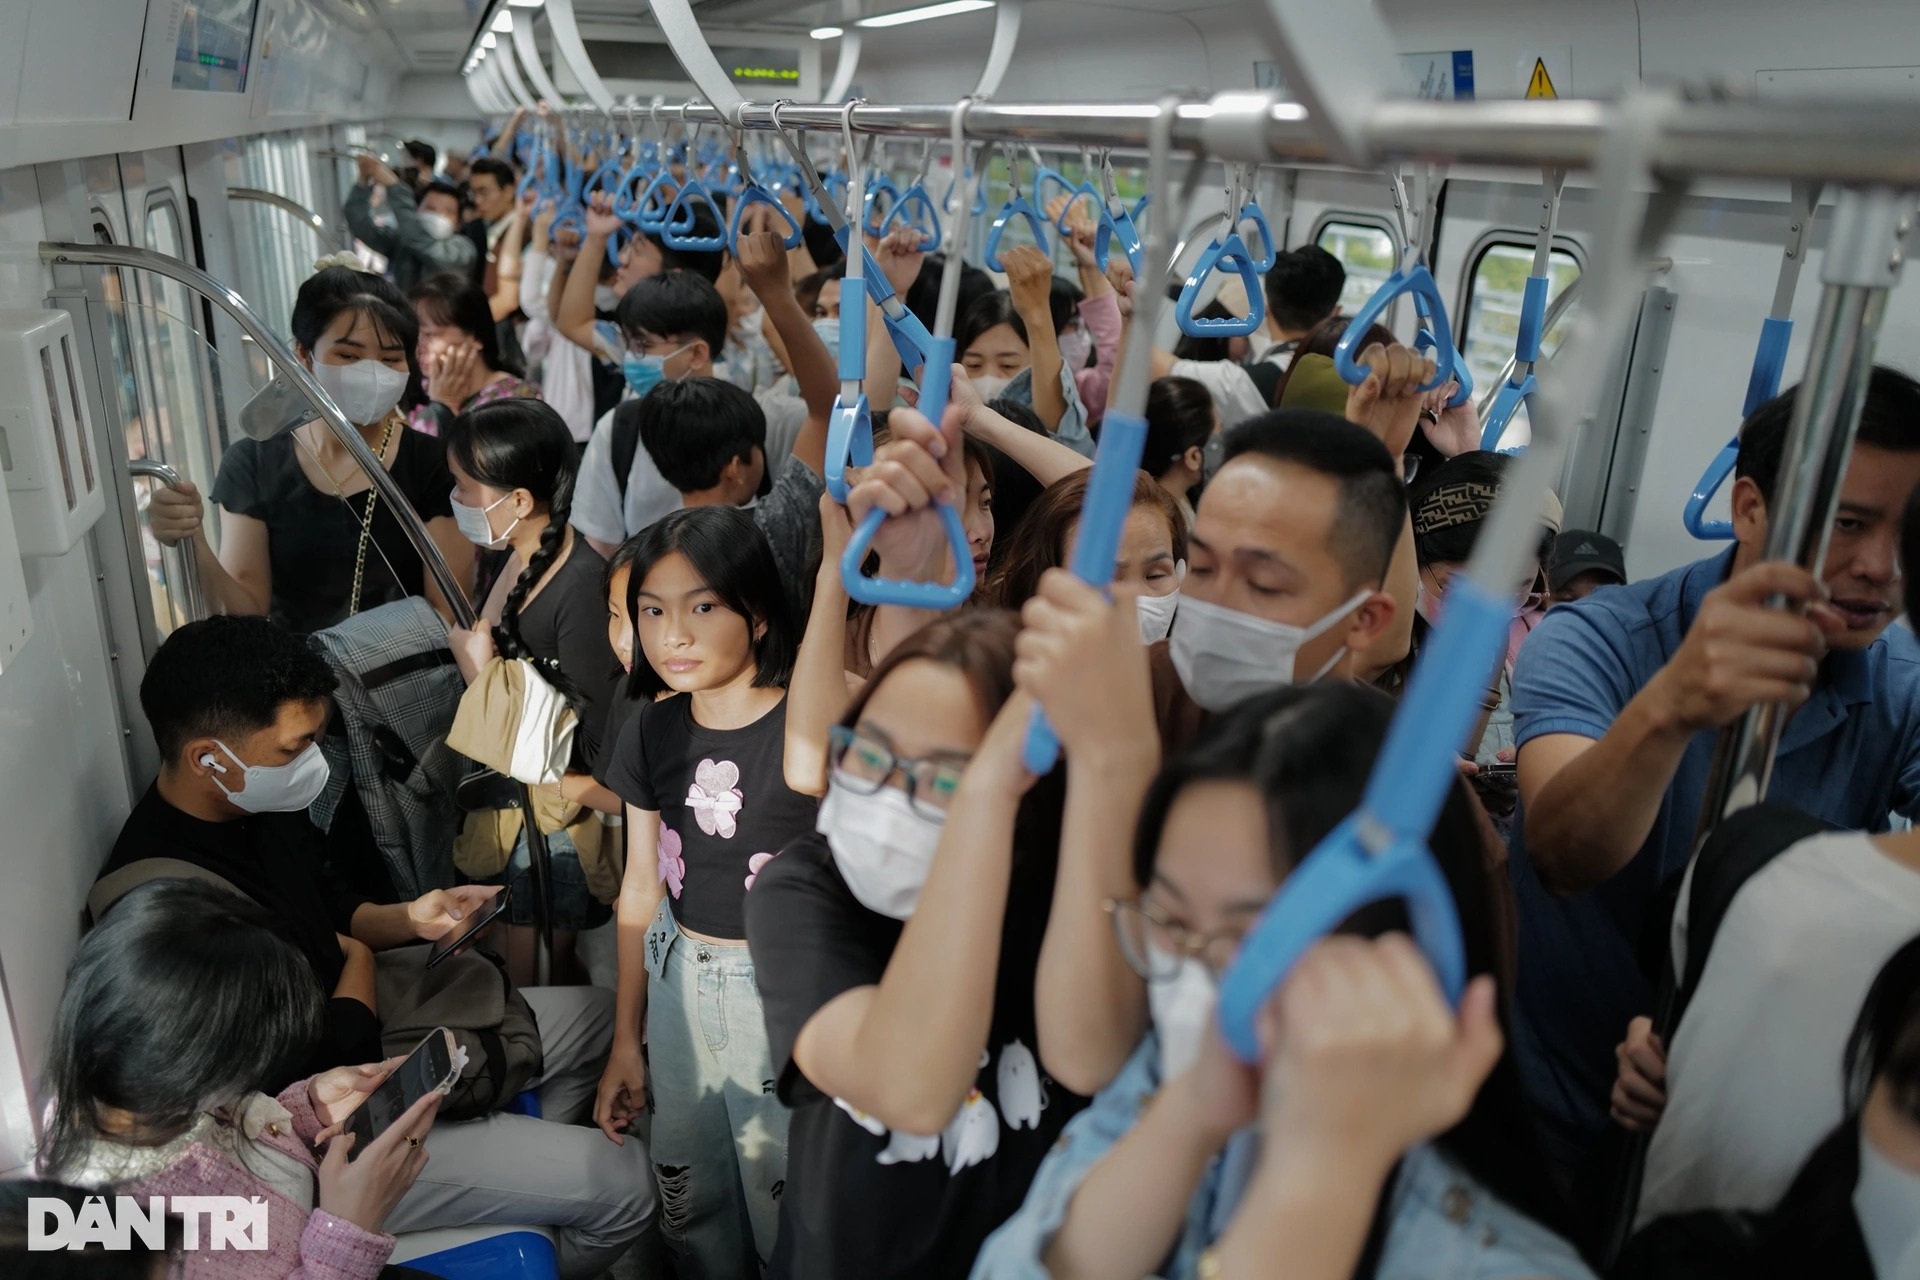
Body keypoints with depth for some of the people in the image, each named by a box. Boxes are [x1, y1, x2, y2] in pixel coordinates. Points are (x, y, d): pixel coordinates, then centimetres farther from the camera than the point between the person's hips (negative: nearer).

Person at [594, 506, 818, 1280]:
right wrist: (625, 1042, 12)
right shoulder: (654, 730, -2)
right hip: (678, 984, 5)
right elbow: (642, 886, 6)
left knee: (787, 1207, 9)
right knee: (689, 1202, 20)